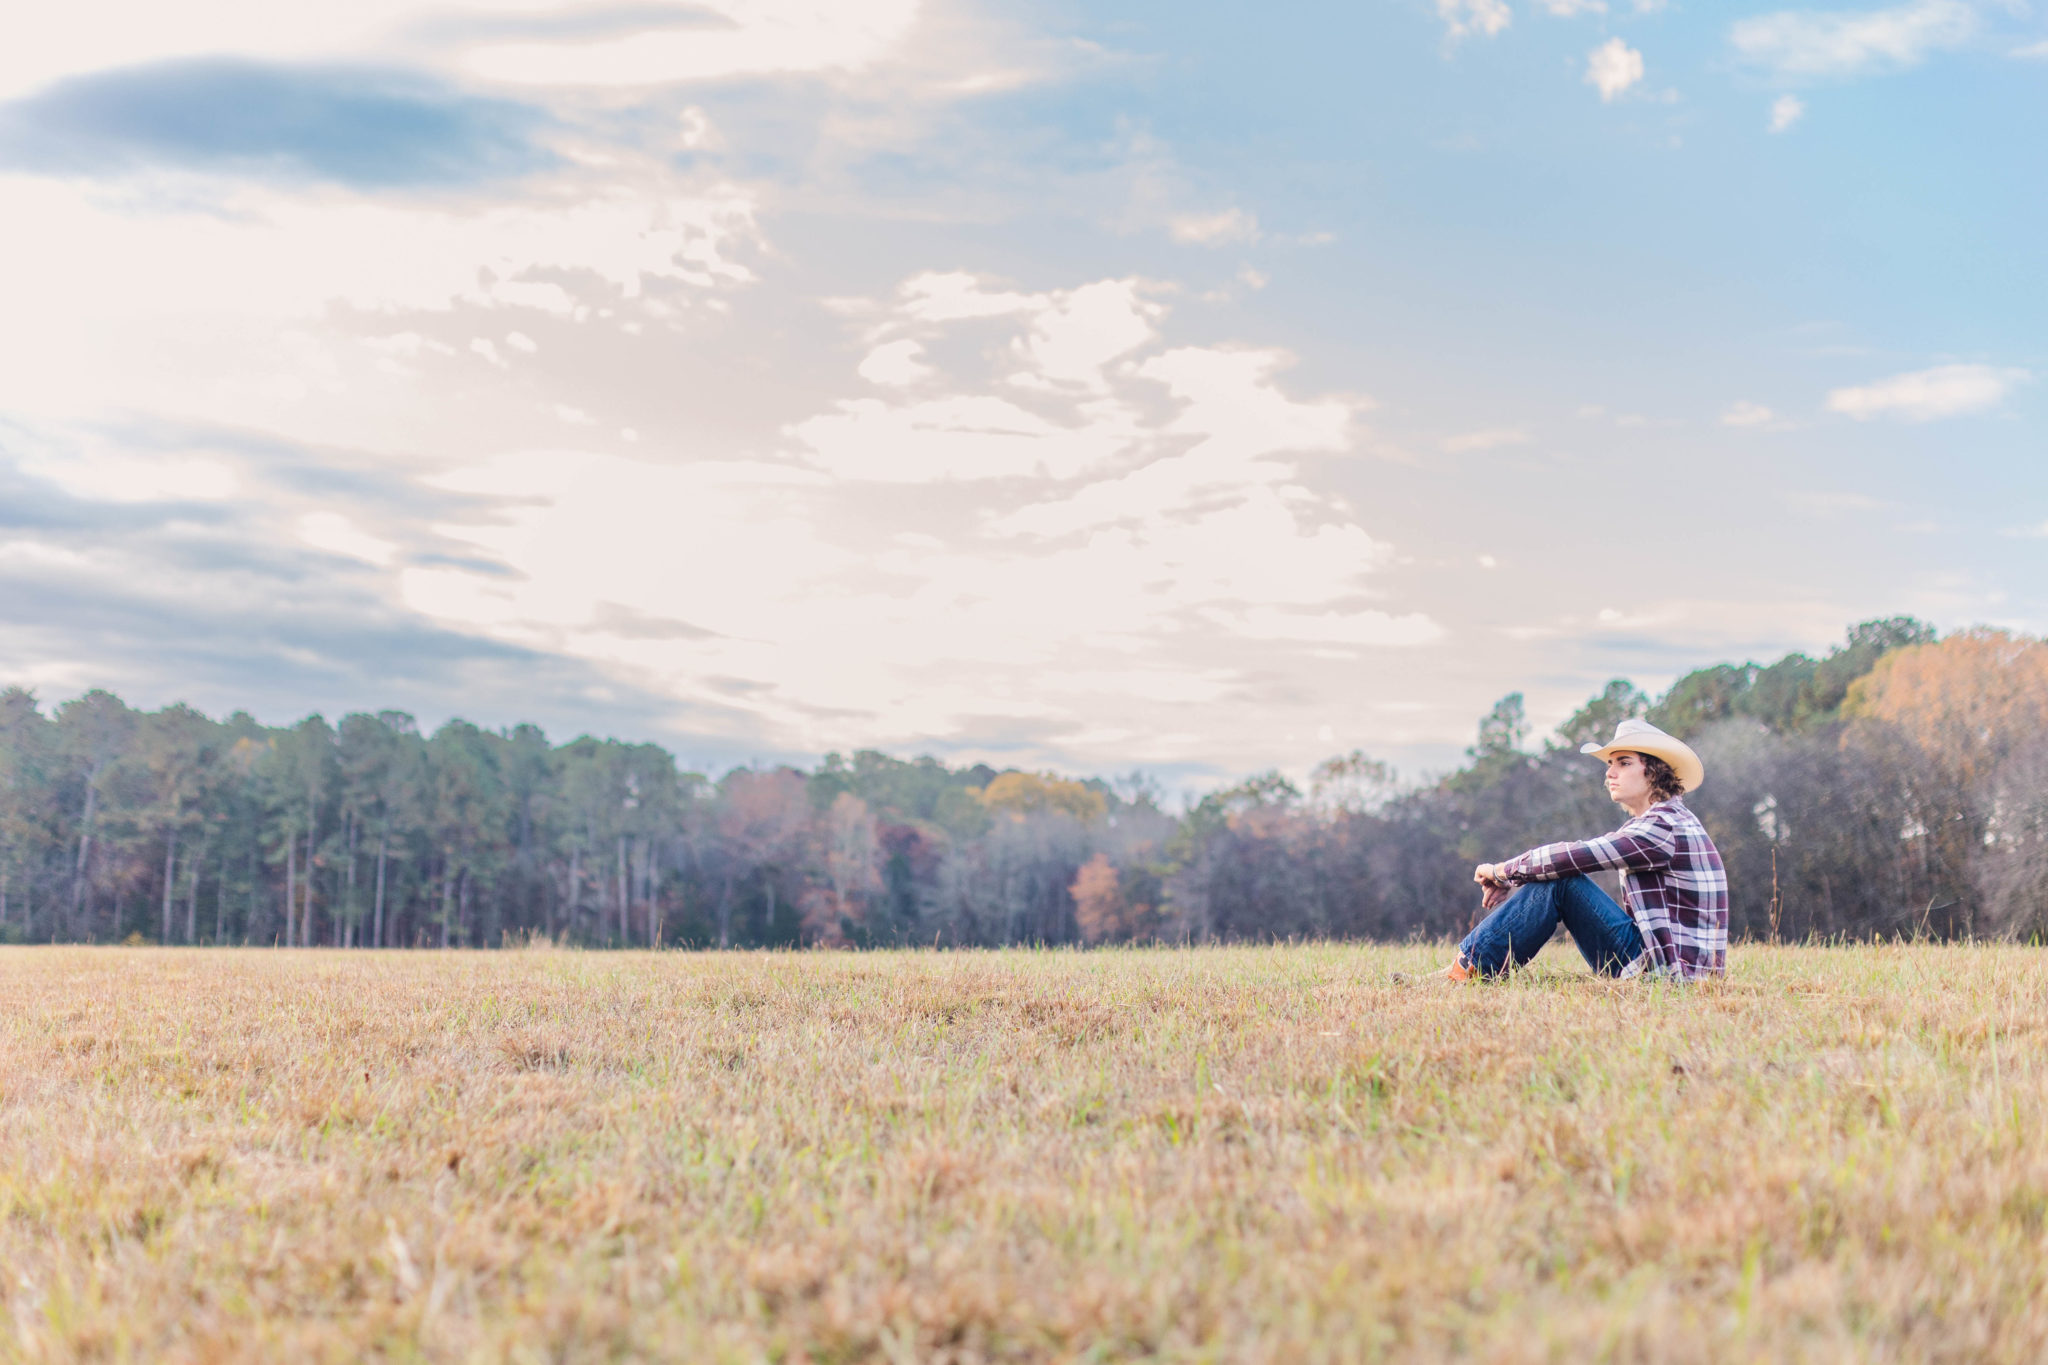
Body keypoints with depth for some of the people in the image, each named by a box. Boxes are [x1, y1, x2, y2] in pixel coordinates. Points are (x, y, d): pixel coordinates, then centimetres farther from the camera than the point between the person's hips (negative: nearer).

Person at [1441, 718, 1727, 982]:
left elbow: (1572, 857, -20)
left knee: (1559, 882, -14)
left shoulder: (1666, 826, -16)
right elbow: (1581, 857, 16)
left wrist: (1503, 871, -7)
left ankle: (1469, 969, -8)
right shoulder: (1660, 822, 16)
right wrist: (1512, 882, 3)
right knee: (1555, 873, 14)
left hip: (1666, 973, -10)